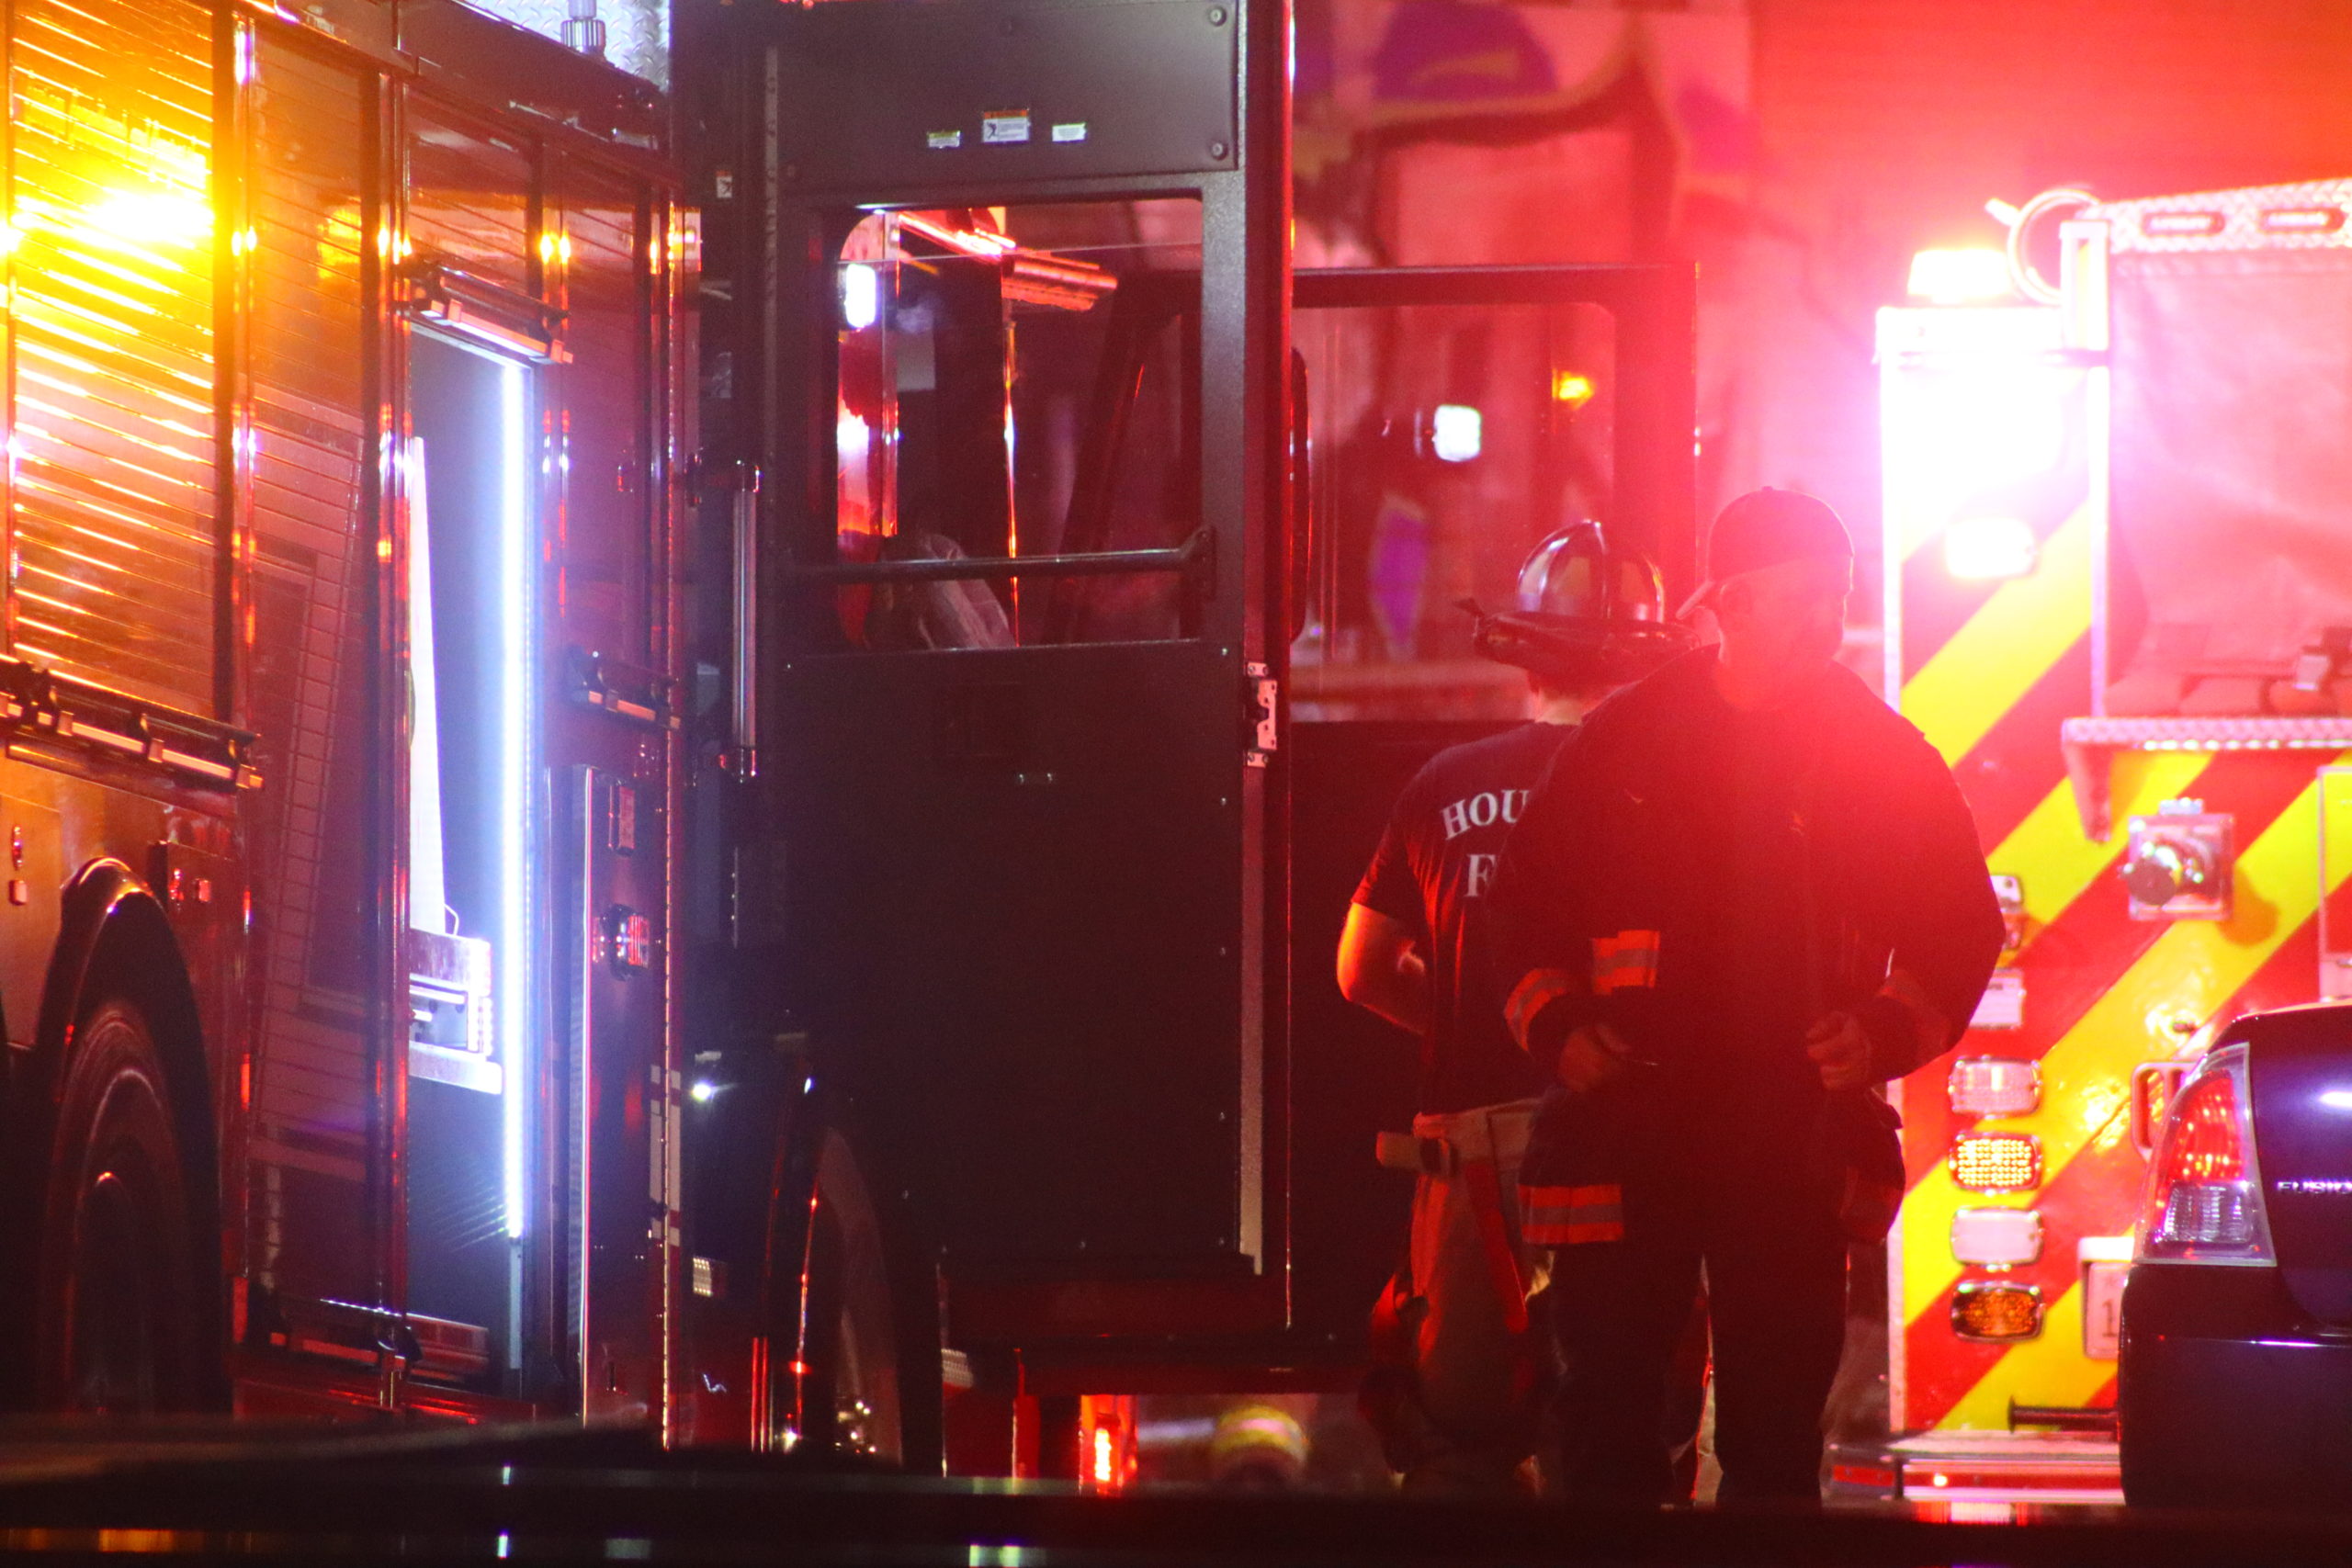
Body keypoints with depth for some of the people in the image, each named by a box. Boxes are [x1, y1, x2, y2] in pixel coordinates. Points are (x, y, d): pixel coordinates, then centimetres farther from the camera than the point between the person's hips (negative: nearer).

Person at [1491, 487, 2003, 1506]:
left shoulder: (1886, 757, 6)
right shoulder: (1626, 741, 6)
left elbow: (1962, 927, 9)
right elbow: (1529, 896, 12)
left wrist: (1885, 1033, -7)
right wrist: (1559, 1028, -2)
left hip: (1798, 1144, 0)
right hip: (1627, 1133, 0)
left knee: (1775, 1426, 4)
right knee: (1605, 1413, 0)